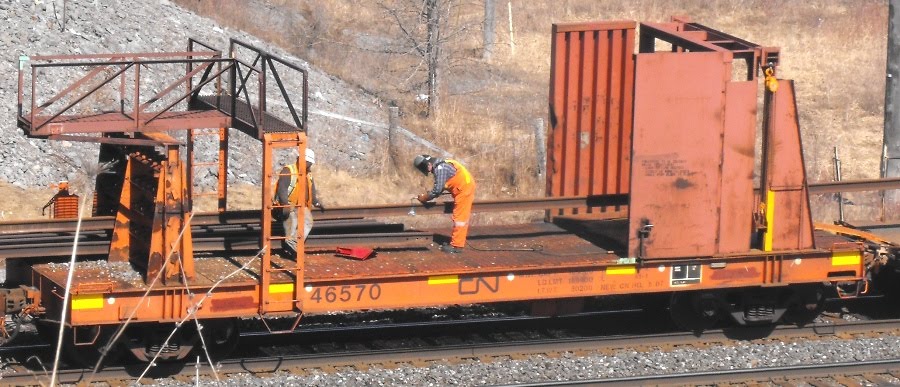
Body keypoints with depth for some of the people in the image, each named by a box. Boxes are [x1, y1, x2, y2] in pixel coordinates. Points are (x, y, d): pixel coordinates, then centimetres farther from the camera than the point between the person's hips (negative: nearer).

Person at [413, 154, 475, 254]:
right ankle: (456, 242, 22)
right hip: (467, 186, 10)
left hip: (464, 188, -10)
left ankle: (456, 246, -5)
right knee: (461, 217, 15)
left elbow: (437, 190, -20)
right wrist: (427, 195, 9)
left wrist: (424, 198, -8)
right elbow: (439, 188, 18)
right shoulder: (439, 166, 11)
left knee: (459, 218, -7)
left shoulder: (439, 168, -20)